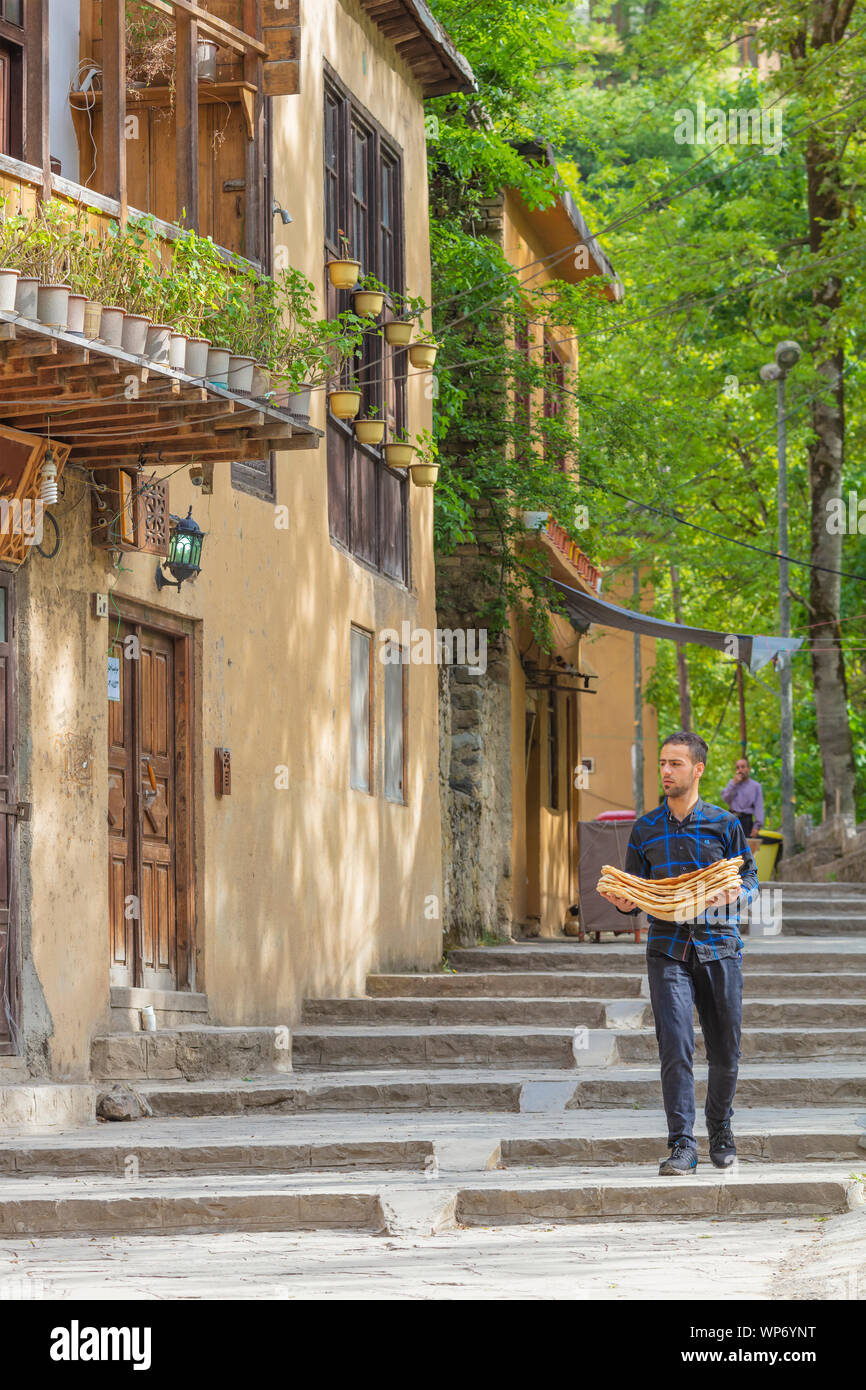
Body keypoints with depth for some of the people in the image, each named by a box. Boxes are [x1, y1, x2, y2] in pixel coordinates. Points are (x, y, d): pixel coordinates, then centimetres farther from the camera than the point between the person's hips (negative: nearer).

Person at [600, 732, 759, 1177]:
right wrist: (624, 902, -8)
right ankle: (681, 1145, -13)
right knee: (675, 1047, -13)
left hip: (718, 946, 0)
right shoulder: (645, 828, 10)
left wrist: (730, 894, -15)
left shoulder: (724, 824, 6)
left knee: (724, 1050, 6)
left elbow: (751, 878, 7)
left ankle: (720, 1129, 29)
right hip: (667, 948, 0)